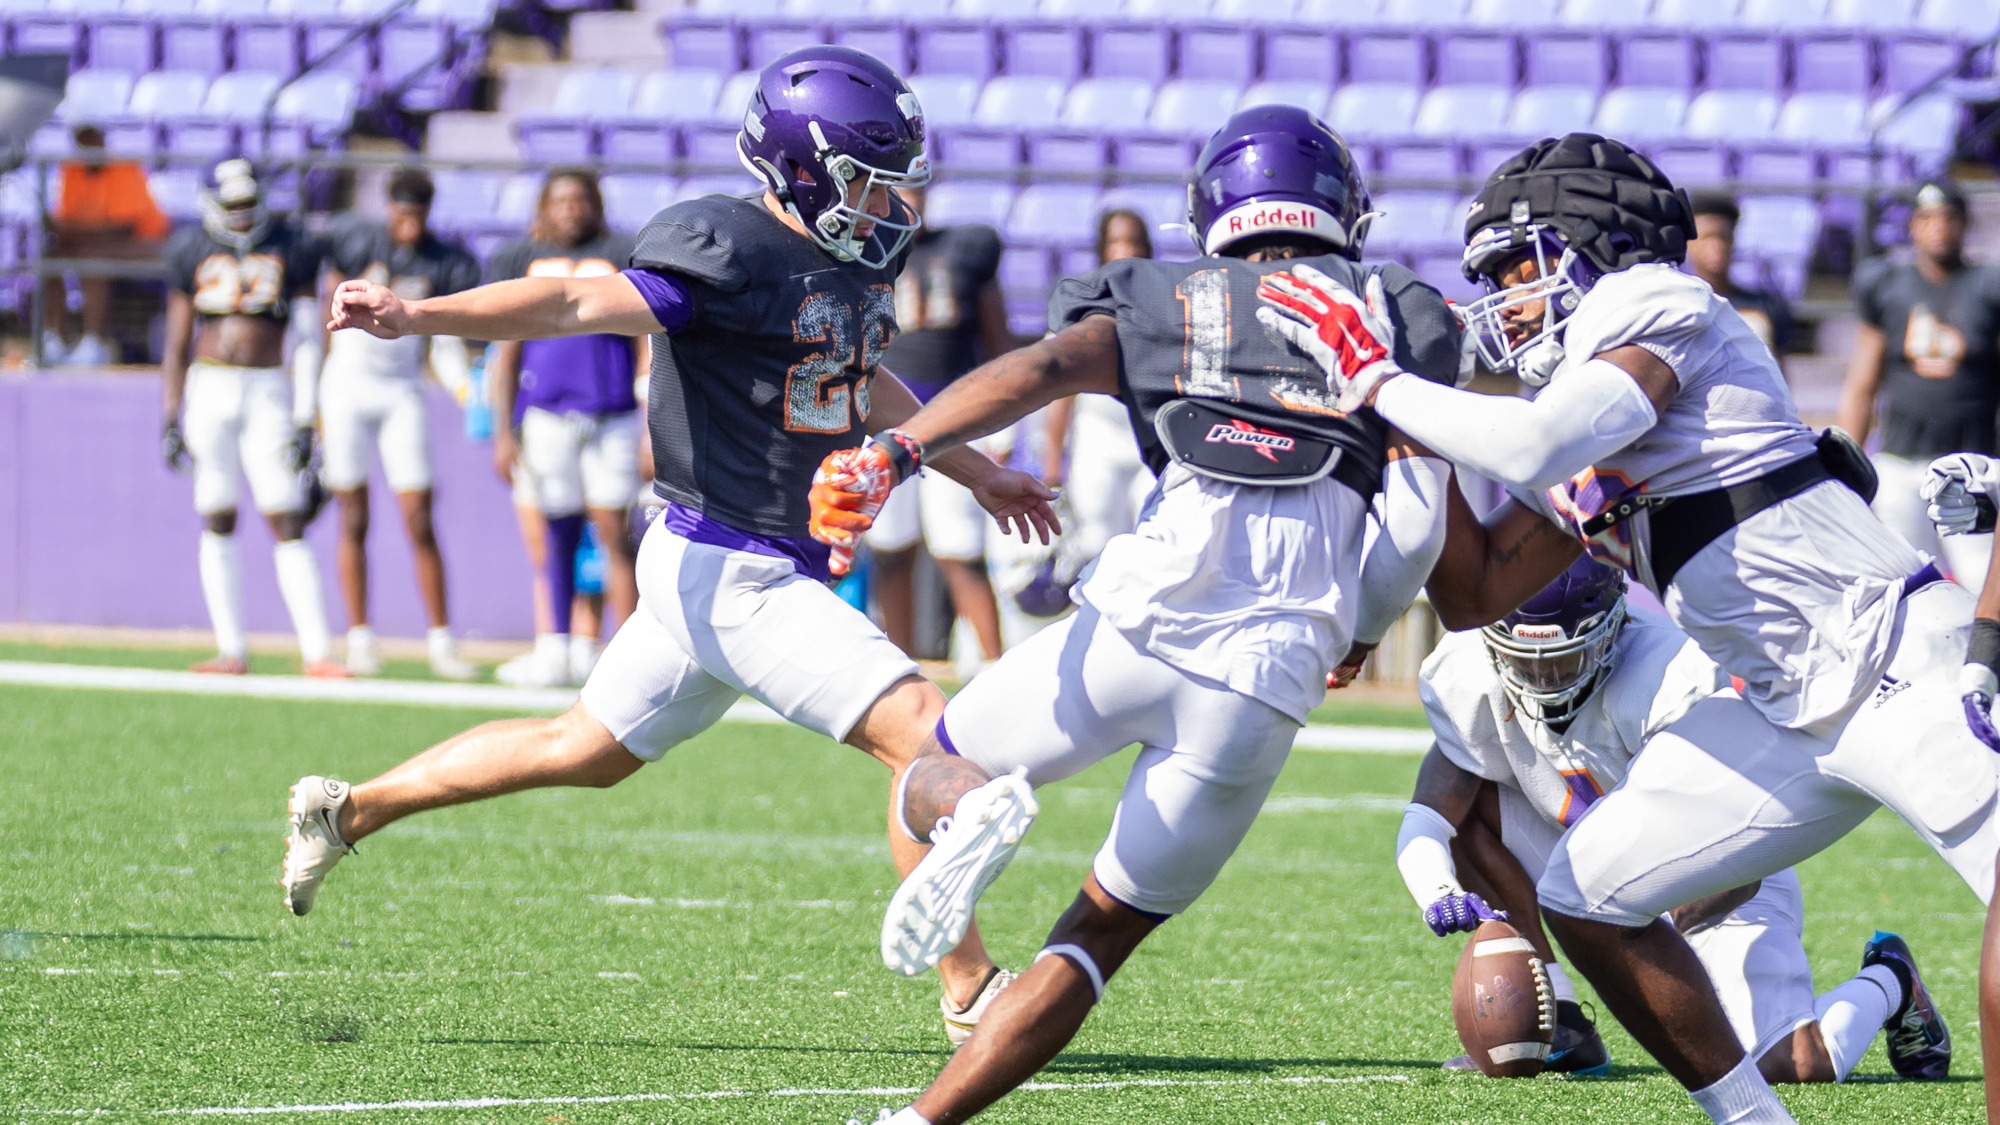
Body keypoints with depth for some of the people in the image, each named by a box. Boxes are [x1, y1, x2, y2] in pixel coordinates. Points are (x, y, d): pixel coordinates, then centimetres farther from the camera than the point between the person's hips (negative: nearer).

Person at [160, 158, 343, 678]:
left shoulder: (292, 250, 4)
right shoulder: (192, 252, 7)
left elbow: (306, 340, 4)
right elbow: (176, 343, 11)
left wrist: (305, 418, -2)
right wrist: (170, 417, 5)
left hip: (268, 391, -1)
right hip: (210, 387, 2)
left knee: (288, 523, -7)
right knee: (217, 521, 2)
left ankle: (317, 652, -9)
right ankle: (232, 650, 7)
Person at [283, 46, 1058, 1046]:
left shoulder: (855, 259, 9)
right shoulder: (736, 256, -20)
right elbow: (582, 302, -26)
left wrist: (978, 475, 35)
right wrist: (414, 317, -37)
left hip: (773, 567, 10)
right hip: (731, 574, -10)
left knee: (587, 754, 23)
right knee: (923, 735, -12)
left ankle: (347, 812, 36)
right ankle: (971, 995, -3)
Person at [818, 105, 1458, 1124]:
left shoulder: (1163, 304, 20)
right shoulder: (1400, 320, 21)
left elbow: (1041, 369, -1)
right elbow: (1420, 519, 8)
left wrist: (888, 457, -11)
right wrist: (1358, 626, 25)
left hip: (1145, 618, -1)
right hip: (1272, 680, 1)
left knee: (932, 780, 21)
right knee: (1103, 931, 13)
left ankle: (972, 816, -15)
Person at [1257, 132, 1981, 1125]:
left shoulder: (1654, 308, -9)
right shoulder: (1570, 454, 17)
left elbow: (1534, 447, -24)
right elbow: (1474, 598, 21)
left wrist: (1377, 380, -13)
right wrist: (1417, 441, 13)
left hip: (1896, 659, -9)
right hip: (1787, 709, 9)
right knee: (1584, 897, 6)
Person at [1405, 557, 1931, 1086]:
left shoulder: (1672, 683, -32)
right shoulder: (1469, 680, -16)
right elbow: (1427, 820, -18)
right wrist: (1440, 894, -40)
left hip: (1723, 892, -5)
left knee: (1798, 1065, -23)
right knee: (1467, 802, -17)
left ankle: (1882, 980, 13)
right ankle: (1561, 1026, -13)